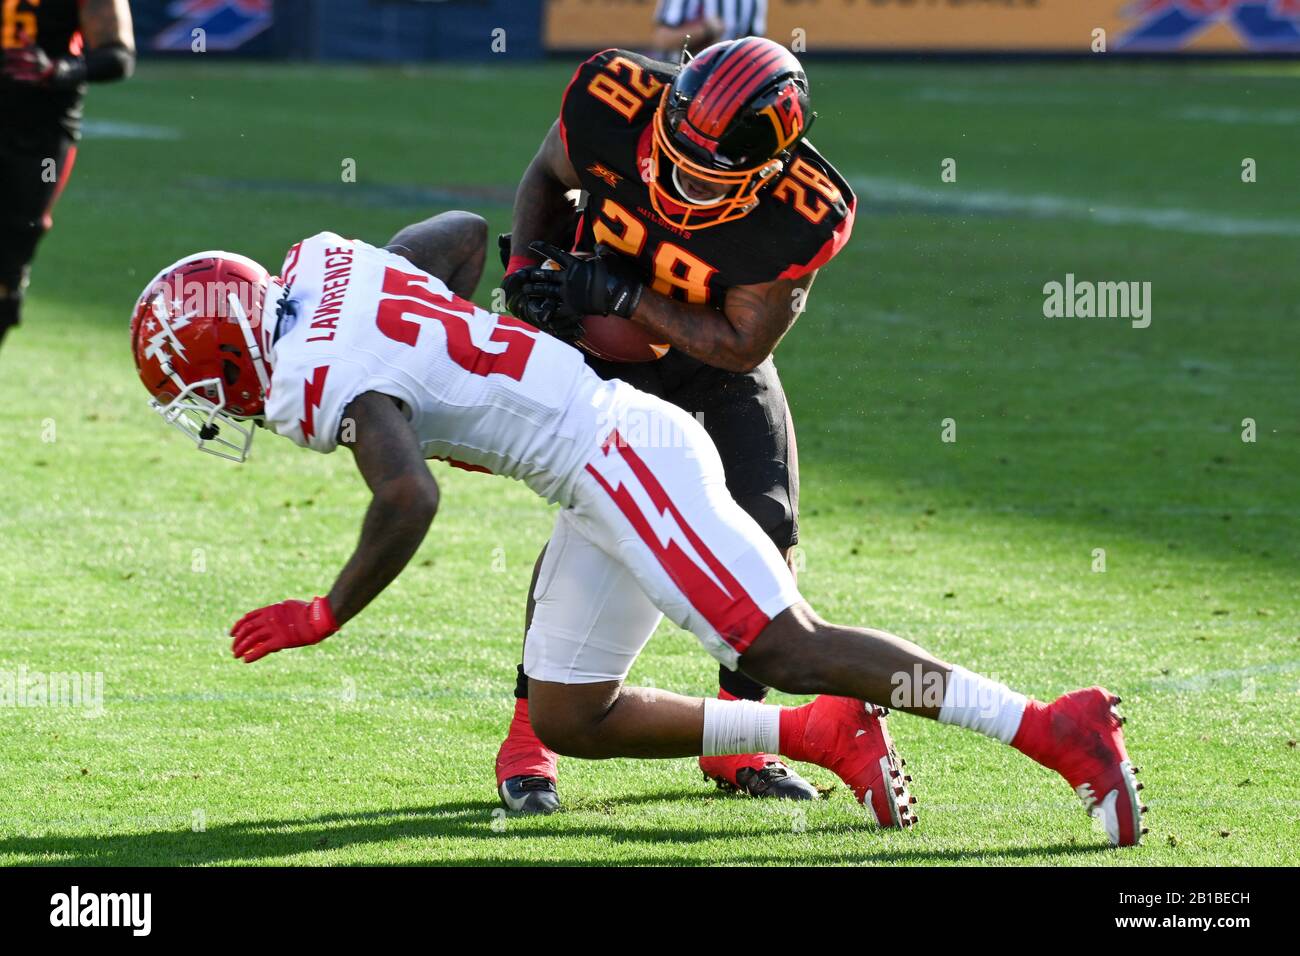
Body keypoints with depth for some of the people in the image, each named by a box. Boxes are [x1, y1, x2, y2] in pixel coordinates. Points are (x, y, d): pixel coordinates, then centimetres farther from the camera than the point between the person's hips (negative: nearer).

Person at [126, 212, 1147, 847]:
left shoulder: (330, 376, -16)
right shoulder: (323, 262, 12)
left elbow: (409, 501, -31)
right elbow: (466, 230, 28)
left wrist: (325, 616, -16)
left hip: (620, 457, -10)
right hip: (616, 461, 10)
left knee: (784, 651, -14)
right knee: (570, 719, 10)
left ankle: (1055, 728, -16)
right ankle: (826, 735, 8)